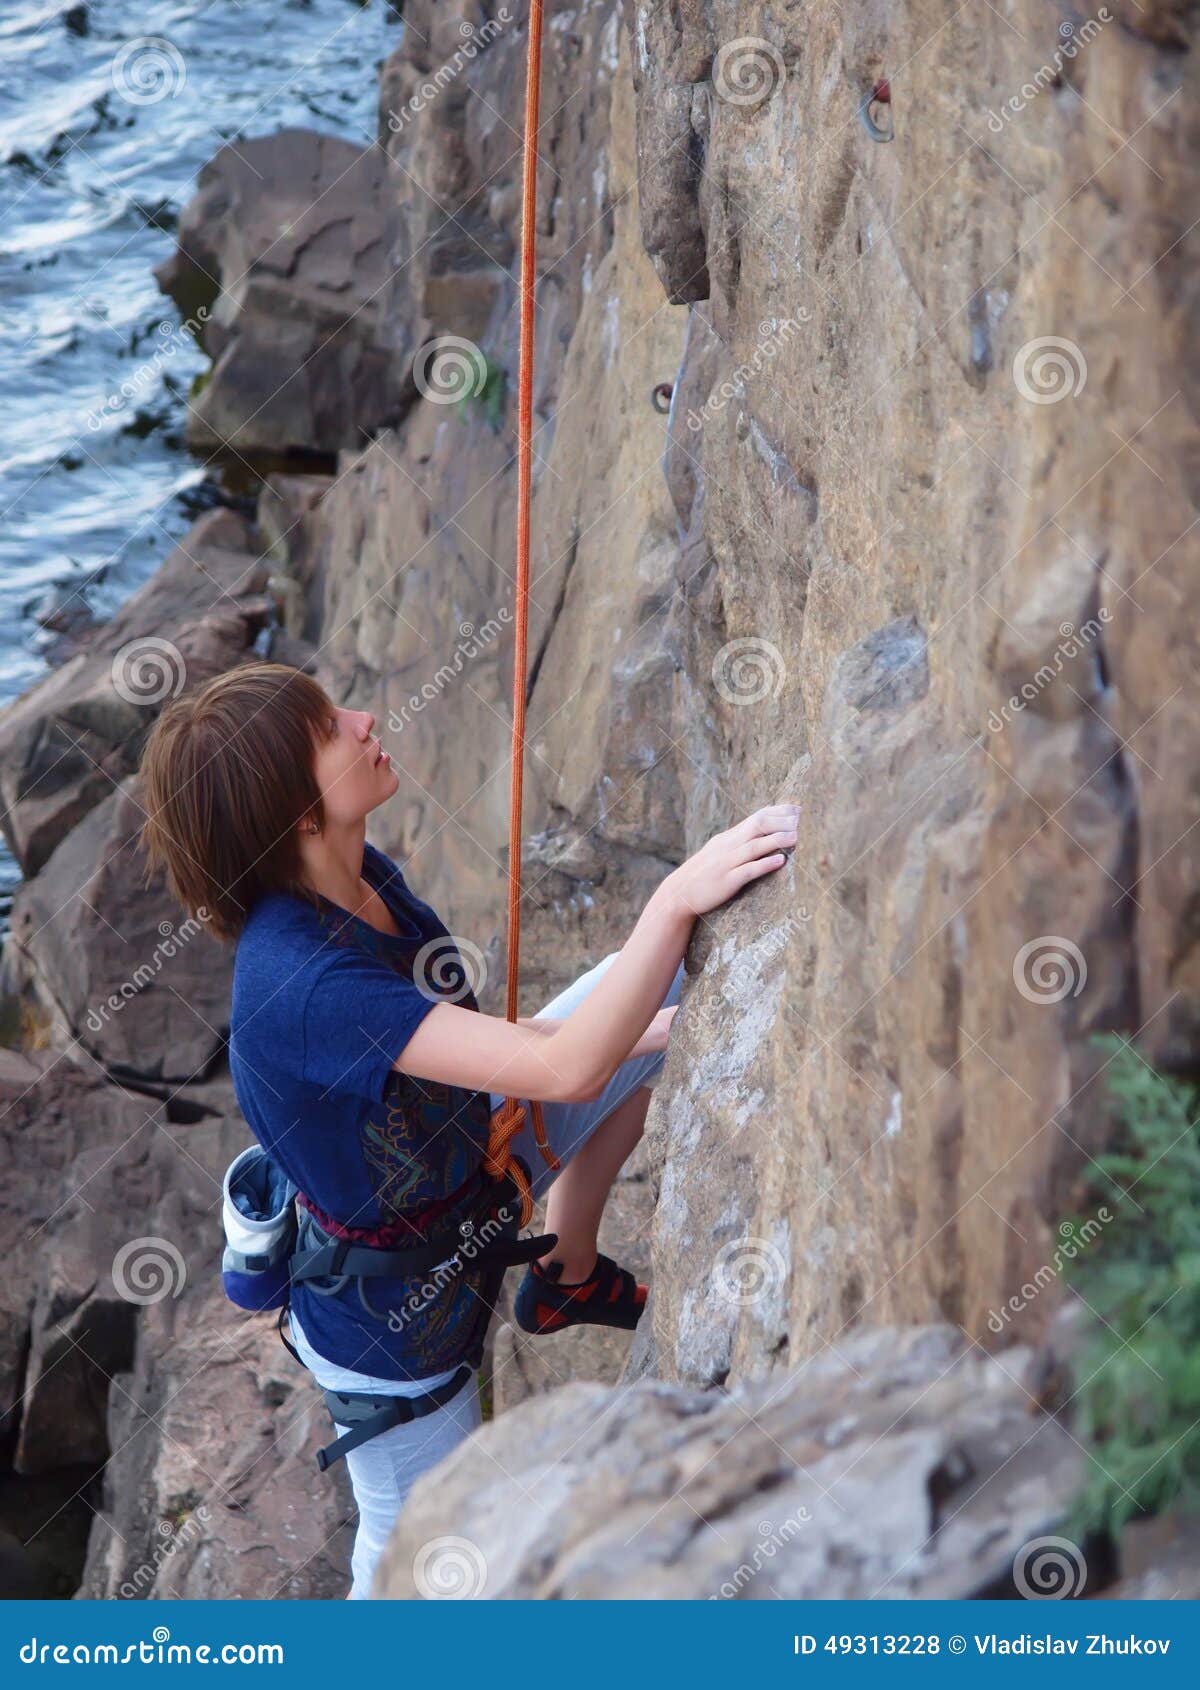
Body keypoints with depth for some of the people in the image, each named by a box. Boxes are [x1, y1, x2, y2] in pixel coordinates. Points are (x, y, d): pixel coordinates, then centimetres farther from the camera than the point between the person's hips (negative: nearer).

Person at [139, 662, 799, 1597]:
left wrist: (641, 1033, -2)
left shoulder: (363, 877, -13)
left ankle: (569, 1275, 22)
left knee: (678, 984, 7)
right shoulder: (300, 981, -41)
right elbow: (566, 1071, -46)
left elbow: (465, 1036, 3)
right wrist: (678, 898, -48)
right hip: (391, 1324, -8)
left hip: (460, 1165, 8)